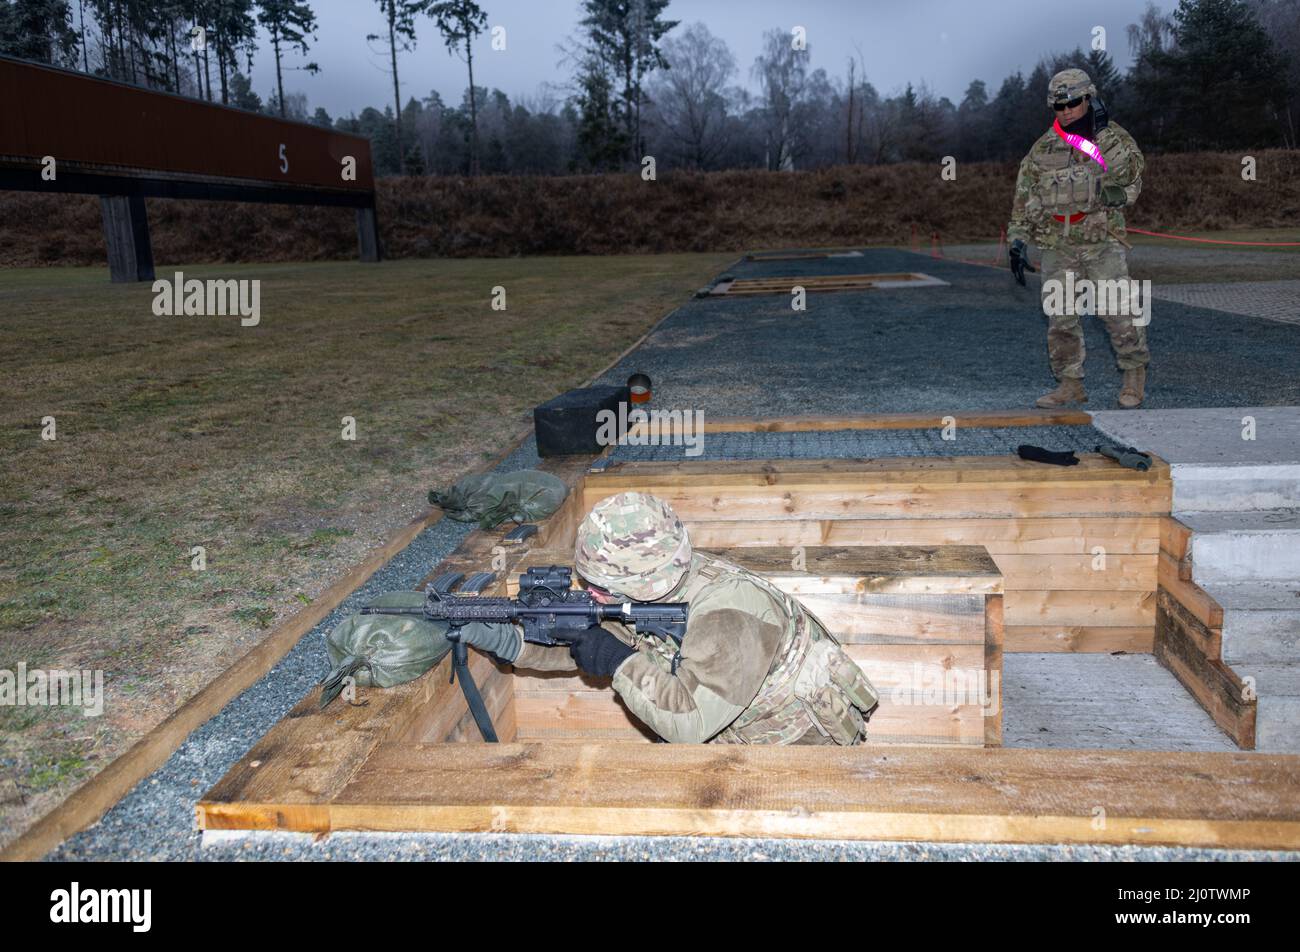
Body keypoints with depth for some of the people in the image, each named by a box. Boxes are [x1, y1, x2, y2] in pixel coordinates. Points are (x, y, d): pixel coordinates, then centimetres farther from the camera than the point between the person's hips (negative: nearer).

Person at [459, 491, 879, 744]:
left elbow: (689, 722, -39)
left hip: (806, 738, -7)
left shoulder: (725, 608, -36)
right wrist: (511, 641, -10)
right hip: (744, 737, 7)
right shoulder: (649, 593, -9)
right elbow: (579, 640, 4)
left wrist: (620, 662, -30)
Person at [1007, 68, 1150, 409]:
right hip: (1057, 245, 3)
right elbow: (1024, 199, 9)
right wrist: (1018, 242, 2)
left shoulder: (1113, 137, 4)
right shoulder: (1043, 148, 9)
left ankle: (1135, 375, 10)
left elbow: (1130, 174, -9)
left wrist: (1101, 134, -16)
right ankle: (1070, 384, 13)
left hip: (1102, 242, -3)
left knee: (1116, 310, -9)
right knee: (1060, 318, 3)